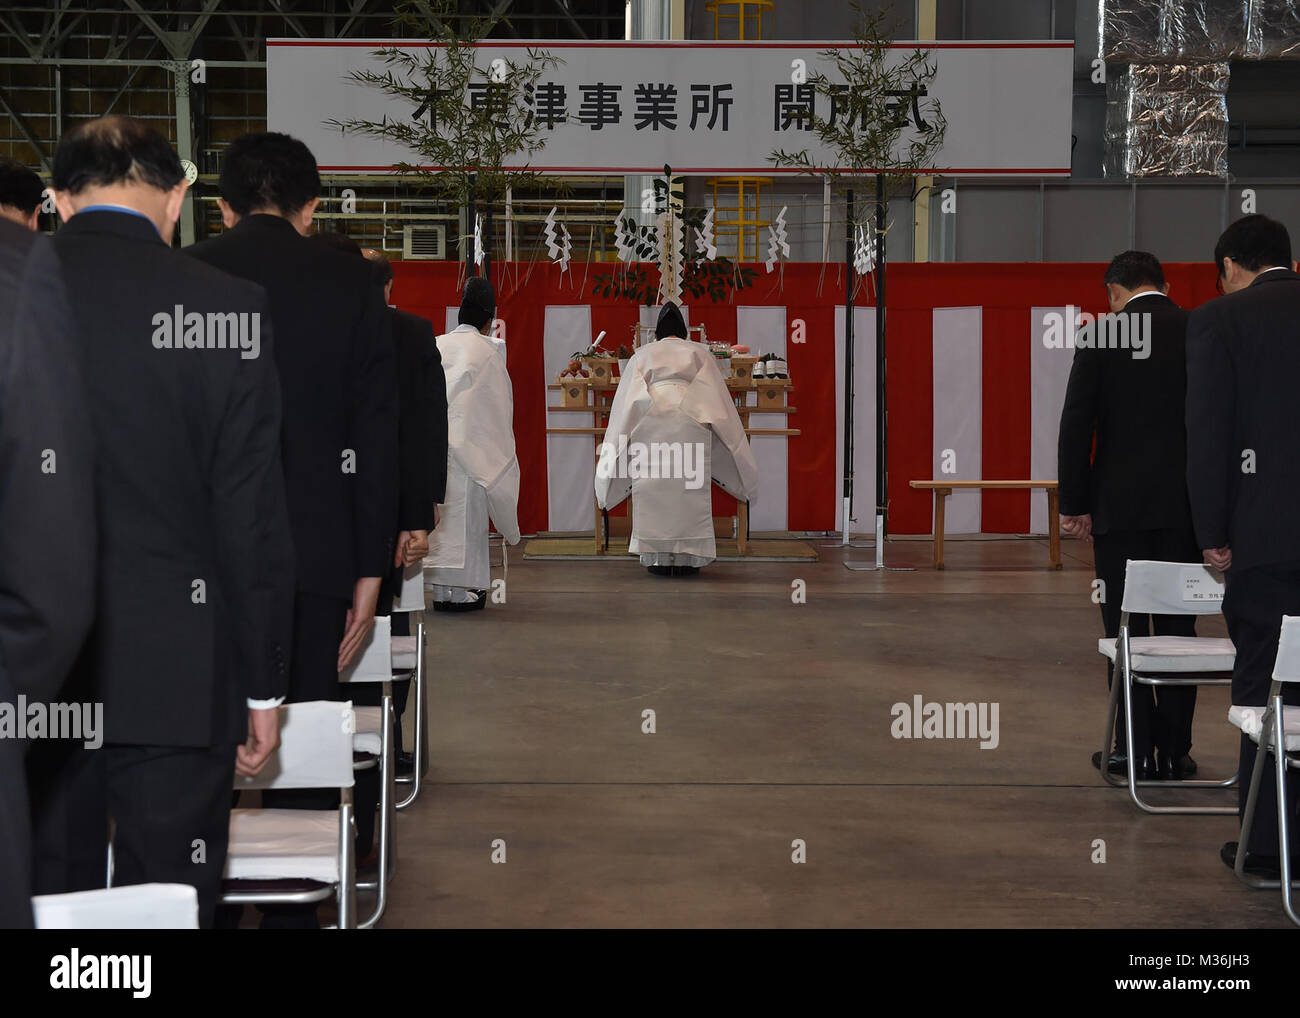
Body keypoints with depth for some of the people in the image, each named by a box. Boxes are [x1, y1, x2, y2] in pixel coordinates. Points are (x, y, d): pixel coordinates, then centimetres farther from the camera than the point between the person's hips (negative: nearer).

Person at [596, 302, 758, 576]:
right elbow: (718, 398, 19)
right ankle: (687, 557, -6)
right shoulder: (700, 353, 21)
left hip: (650, 420, 1)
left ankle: (658, 559, -3)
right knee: (691, 489, 0)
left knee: (652, 486, 1)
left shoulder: (643, 355, 22)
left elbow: (626, 402, 22)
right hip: (691, 422, -1)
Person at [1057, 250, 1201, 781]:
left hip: (1121, 504, -2)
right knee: (1178, 627, 8)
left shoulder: (1101, 337, -4)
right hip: (1185, 505, 2)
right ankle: (1175, 752, 9)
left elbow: (1076, 426, -6)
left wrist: (1074, 504, 2)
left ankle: (1135, 749, 4)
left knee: (1126, 628, 4)